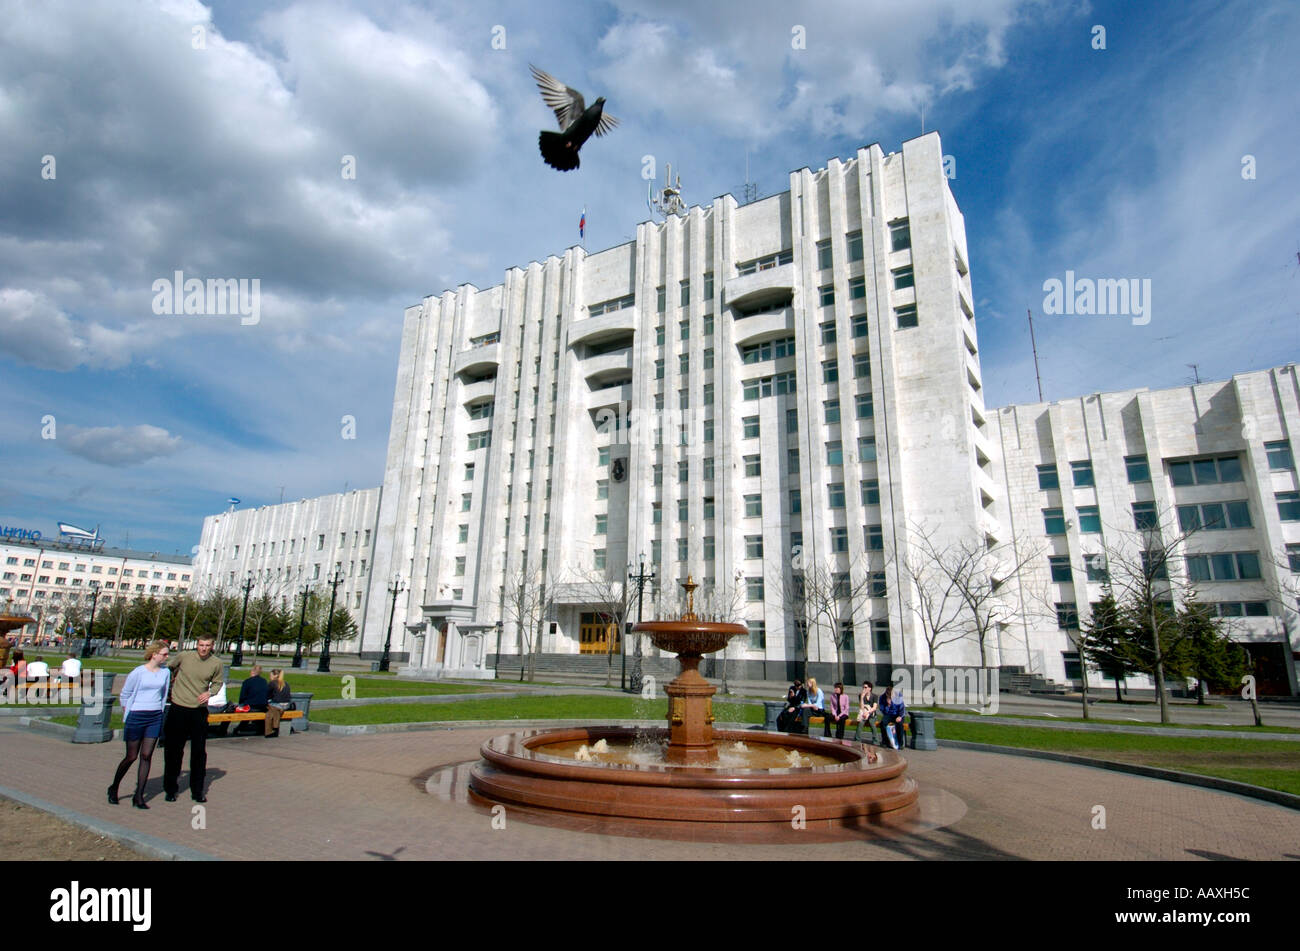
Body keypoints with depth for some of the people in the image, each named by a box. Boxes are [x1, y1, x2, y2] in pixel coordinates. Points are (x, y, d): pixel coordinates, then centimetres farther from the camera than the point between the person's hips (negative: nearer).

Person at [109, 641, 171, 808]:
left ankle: (139, 796, 9)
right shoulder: (138, 673, -9)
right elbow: (125, 694, 2)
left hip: (155, 718, 4)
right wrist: (127, 717, 7)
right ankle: (114, 788, 30)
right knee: (131, 757, 4)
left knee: (146, 756, 2)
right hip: (136, 717, -4)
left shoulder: (165, 673, 5)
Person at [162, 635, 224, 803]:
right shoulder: (184, 656, -7)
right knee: (173, 750, 8)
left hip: (199, 711, 1)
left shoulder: (217, 663, -3)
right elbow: (168, 668, 13)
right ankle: (170, 789, 25)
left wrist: (209, 692, -10)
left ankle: (197, 791, 19)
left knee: (199, 752, 7)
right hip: (178, 709, -1)